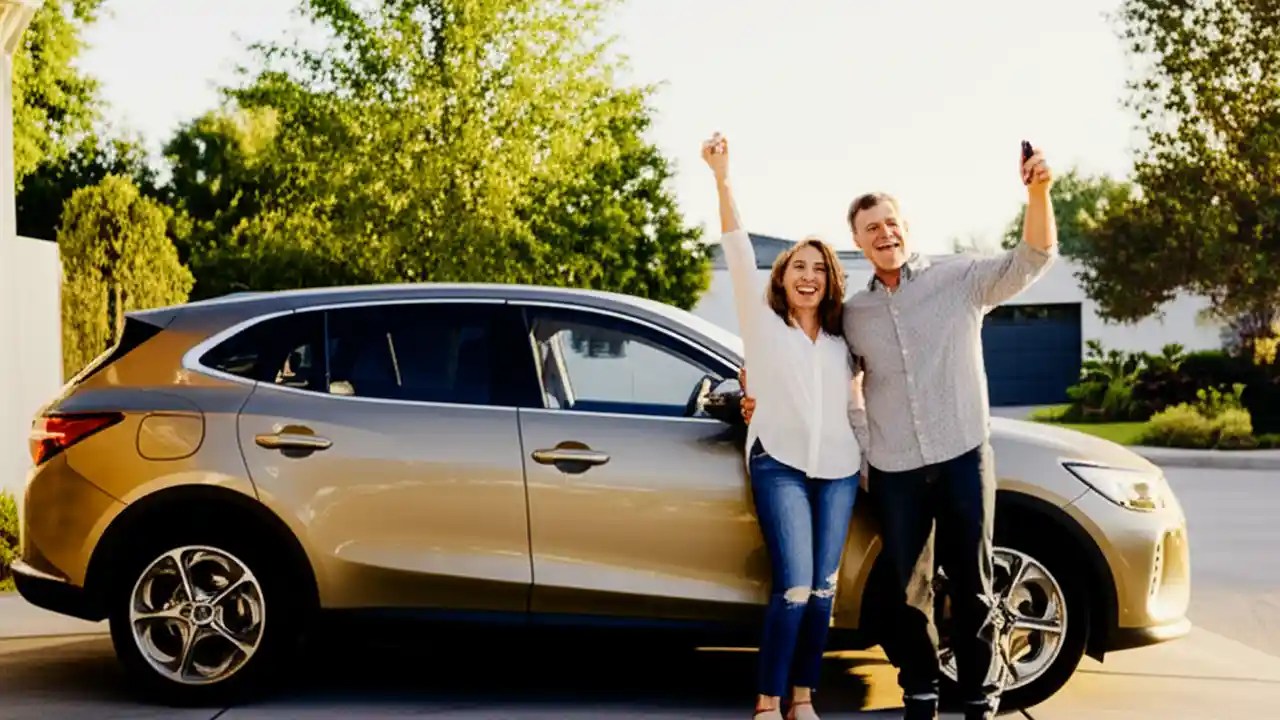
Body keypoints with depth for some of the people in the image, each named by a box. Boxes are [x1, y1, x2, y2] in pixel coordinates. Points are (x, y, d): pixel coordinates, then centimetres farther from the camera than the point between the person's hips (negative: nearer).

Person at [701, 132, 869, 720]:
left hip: (838, 470, 4)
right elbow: (739, 254, -9)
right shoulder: (763, 325, 4)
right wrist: (722, 179, -20)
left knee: (822, 591, 2)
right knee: (794, 588, -14)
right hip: (780, 466, -4)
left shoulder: (839, 343, 16)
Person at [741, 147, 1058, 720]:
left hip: (962, 456, -3)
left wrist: (1038, 192, -29)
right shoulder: (853, 314, 11)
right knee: (908, 590, 10)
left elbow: (1032, 260, -12)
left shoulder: (960, 279, 0)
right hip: (894, 470, 3)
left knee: (972, 585, 5)